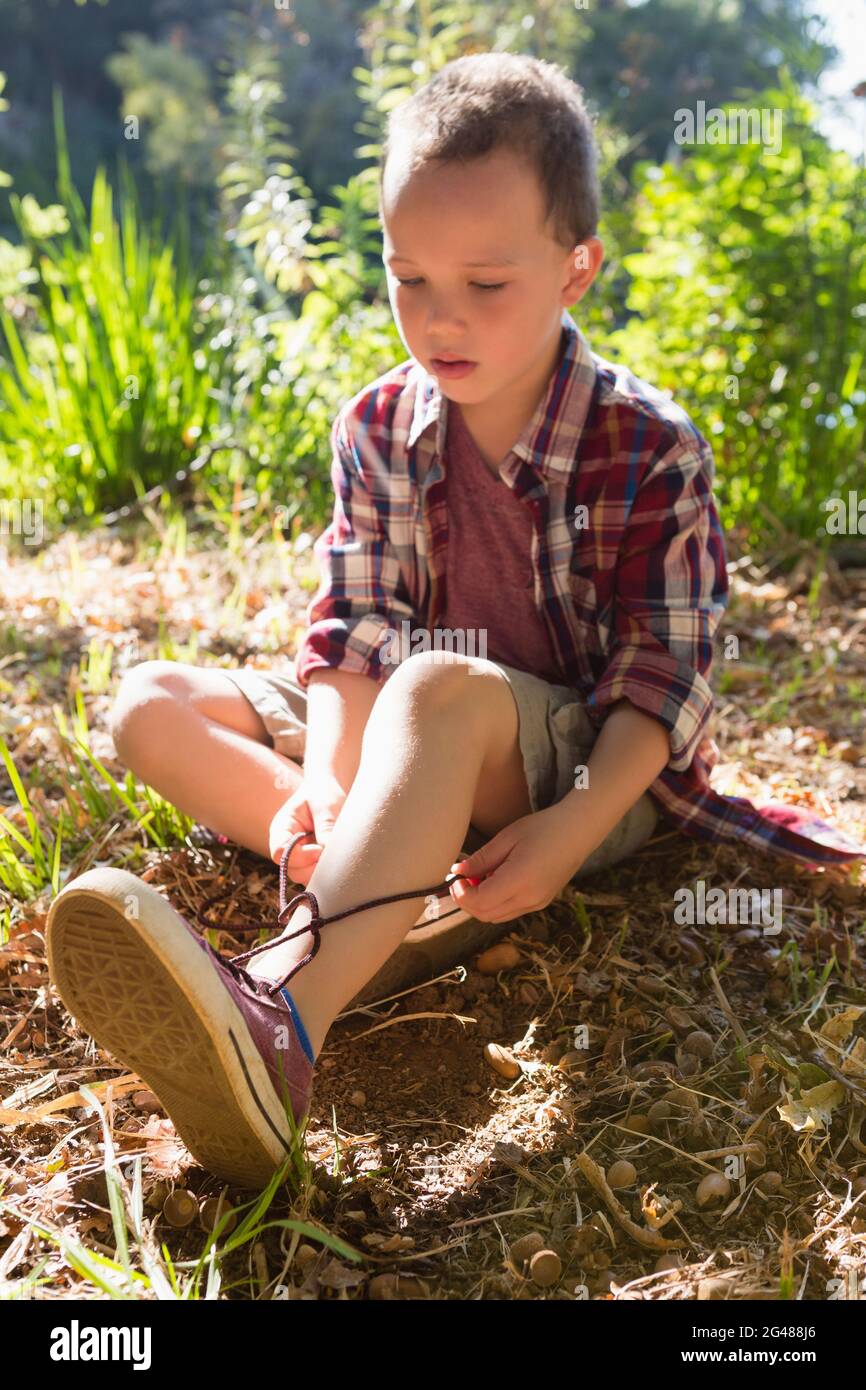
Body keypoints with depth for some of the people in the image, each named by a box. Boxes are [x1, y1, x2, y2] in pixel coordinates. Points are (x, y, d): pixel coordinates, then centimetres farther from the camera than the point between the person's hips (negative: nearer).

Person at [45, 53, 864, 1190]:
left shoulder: (650, 448, -10)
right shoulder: (377, 428, 1)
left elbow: (665, 676, -12)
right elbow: (355, 628, -5)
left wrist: (573, 828, -28)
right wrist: (329, 787, -23)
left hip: (587, 765, -5)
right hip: (416, 756, 6)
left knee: (439, 689, -40)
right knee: (152, 705, -8)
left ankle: (278, 1022, -54)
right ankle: (392, 890, -28)